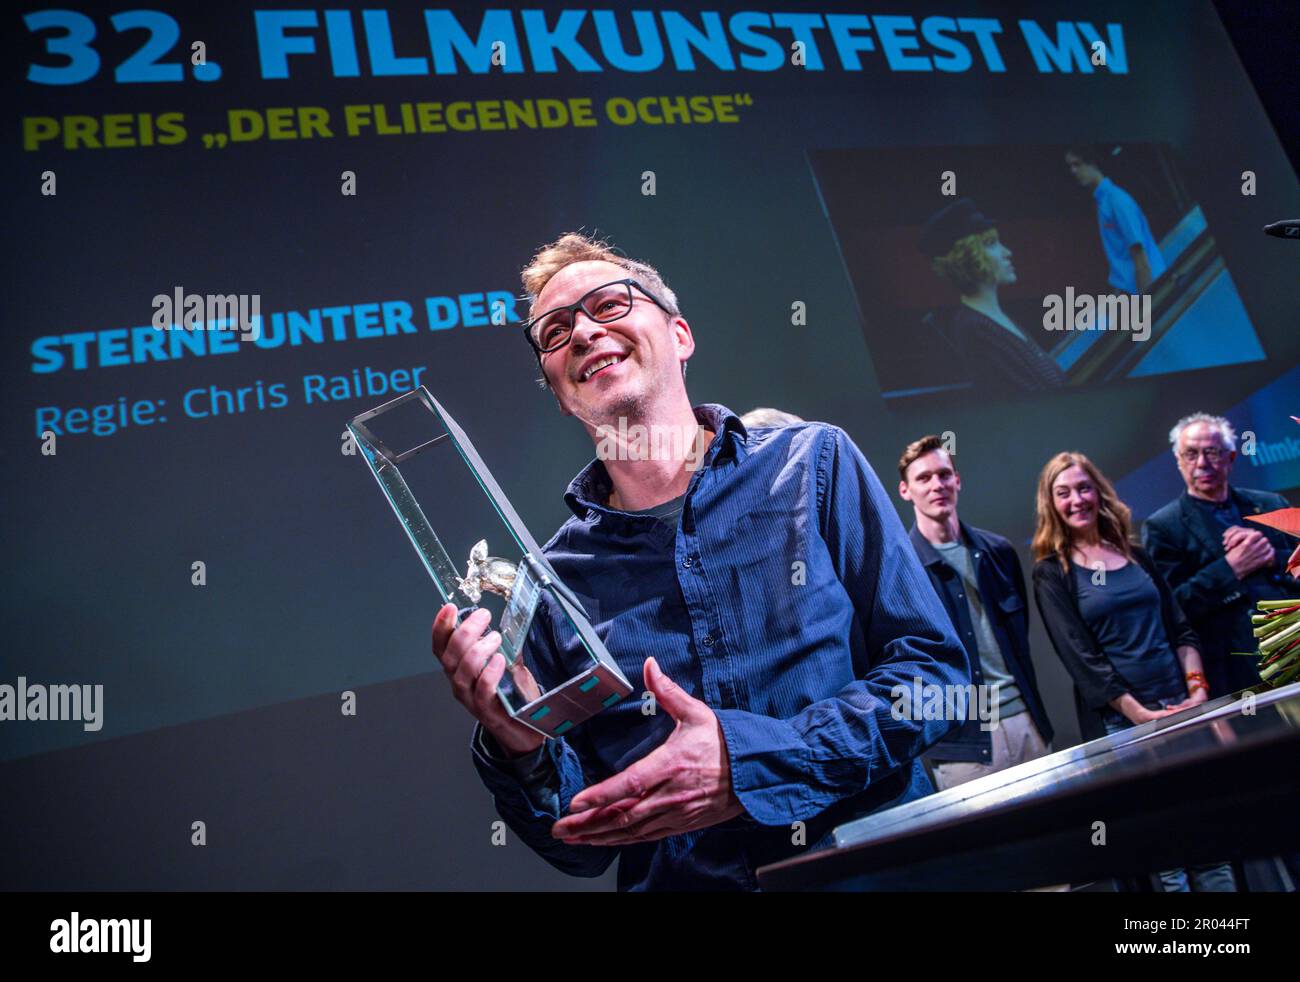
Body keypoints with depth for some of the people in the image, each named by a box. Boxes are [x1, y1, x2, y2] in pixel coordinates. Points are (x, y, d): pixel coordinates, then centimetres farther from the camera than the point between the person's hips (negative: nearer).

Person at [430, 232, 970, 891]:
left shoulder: (813, 464, 1)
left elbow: (937, 669, -3)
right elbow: (582, 846, 5)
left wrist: (751, 763, -14)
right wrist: (520, 749, -14)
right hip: (683, 883, 2)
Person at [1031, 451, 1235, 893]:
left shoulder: (1134, 554, 12)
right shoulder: (1051, 572, -2)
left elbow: (1180, 628, 10)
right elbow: (1080, 657, -9)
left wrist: (1197, 687, -5)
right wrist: (1138, 713, -16)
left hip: (1180, 704, 4)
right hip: (1119, 719, -4)